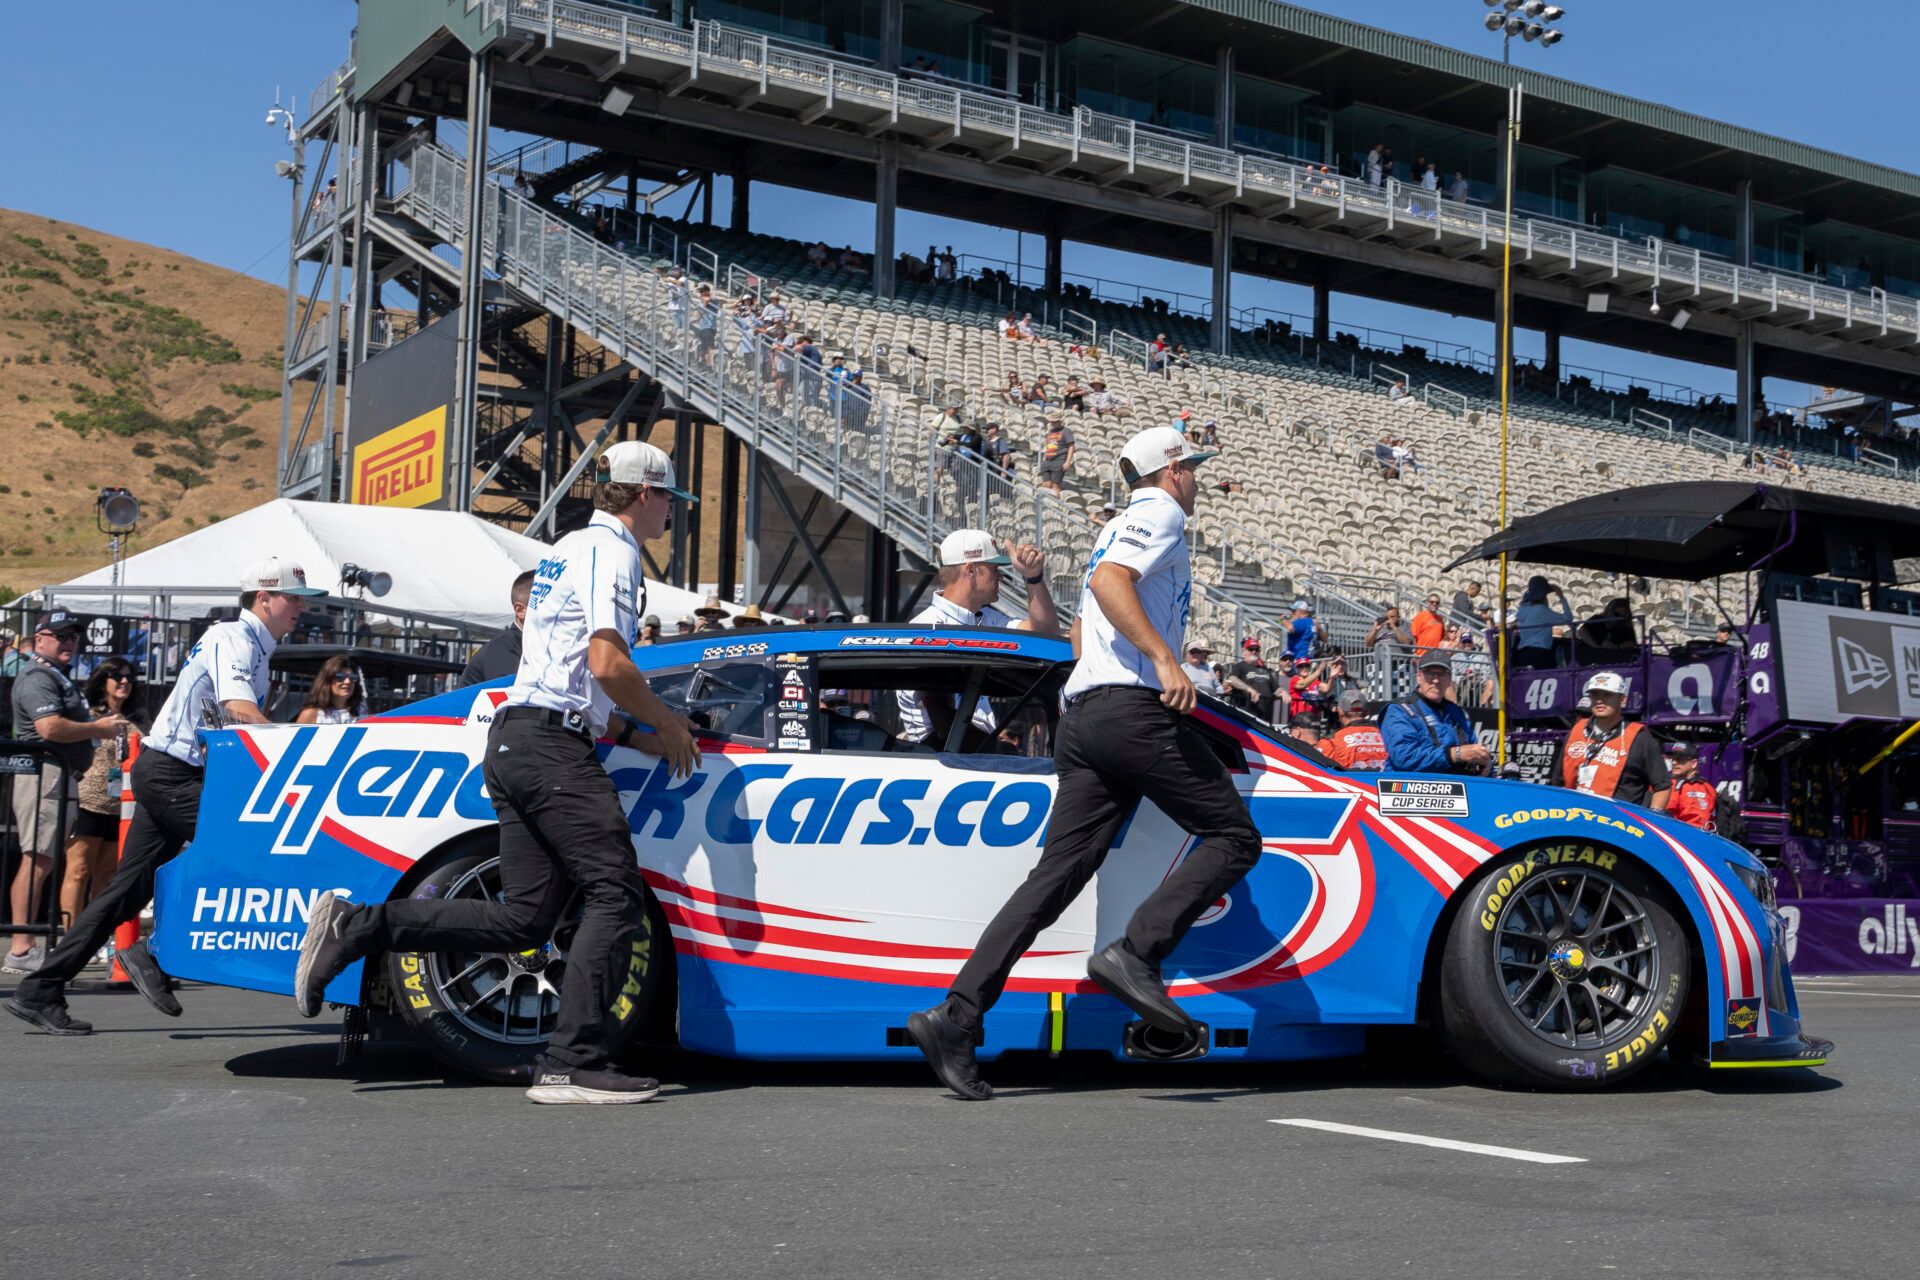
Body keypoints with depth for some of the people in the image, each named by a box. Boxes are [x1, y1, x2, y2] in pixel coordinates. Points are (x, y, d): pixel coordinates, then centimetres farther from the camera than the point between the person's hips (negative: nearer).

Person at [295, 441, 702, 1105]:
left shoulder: (569, 548, 27)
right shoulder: (611, 550, -4)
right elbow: (608, 665, -16)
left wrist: (638, 737, 23)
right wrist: (670, 726, -2)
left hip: (513, 736, 10)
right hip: (553, 742, -10)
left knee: (521, 918, 5)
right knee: (616, 894, -9)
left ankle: (353, 926, 3)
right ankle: (572, 1064, -13)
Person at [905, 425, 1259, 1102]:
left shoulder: (1117, 529, 30)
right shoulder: (1161, 513, 2)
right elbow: (1109, 581, -16)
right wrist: (1165, 659, -23)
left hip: (1083, 716, 9)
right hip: (1133, 707, -9)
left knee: (1058, 874, 1)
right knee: (1233, 836, -3)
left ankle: (957, 1016, -8)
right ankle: (1136, 953, -19)